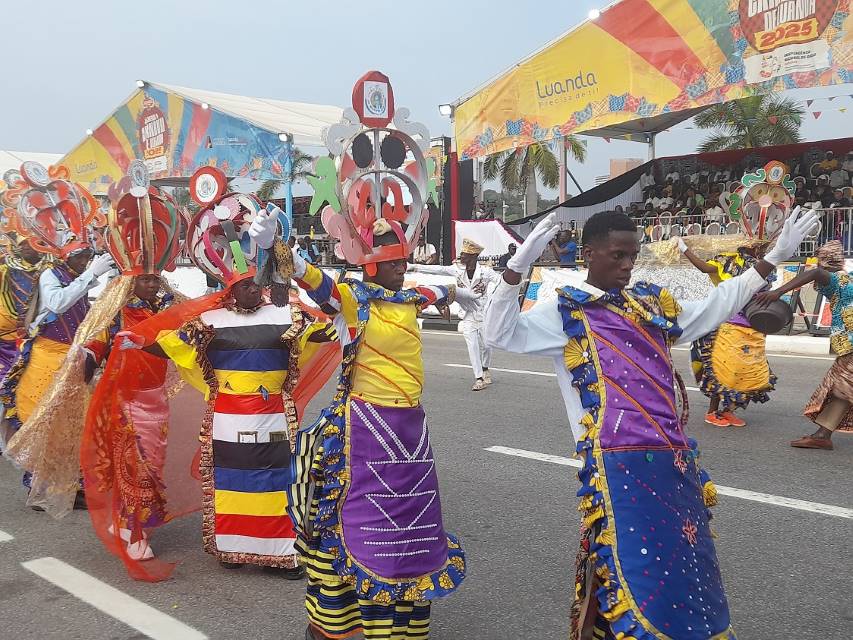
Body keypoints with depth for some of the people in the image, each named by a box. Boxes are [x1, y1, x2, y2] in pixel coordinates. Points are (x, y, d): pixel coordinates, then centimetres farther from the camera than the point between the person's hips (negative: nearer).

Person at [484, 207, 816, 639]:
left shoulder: (652, 303, 15)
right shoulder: (567, 311, -1)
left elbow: (716, 306, 27)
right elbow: (500, 335, -13)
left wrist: (774, 257, 26)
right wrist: (517, 267, -24)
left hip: (674, 459, 6)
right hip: (618, 465, -6)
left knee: (684, 564, 14)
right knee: (629, 573, -3)